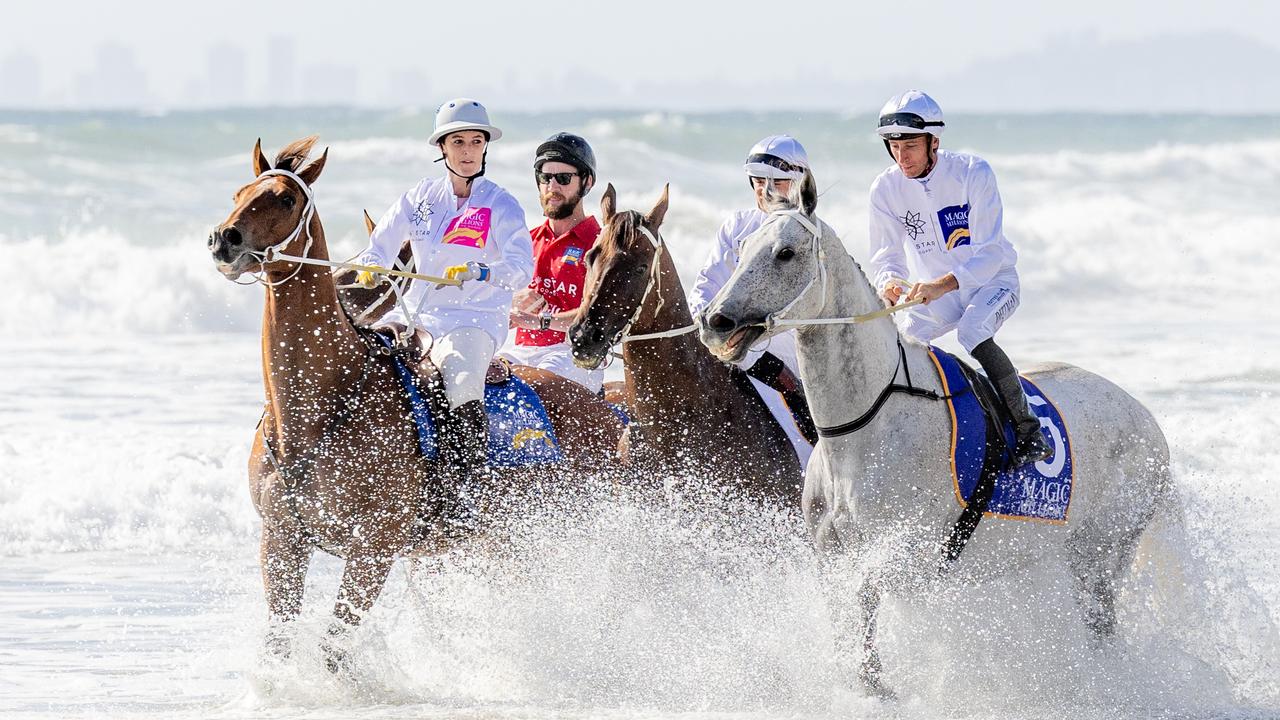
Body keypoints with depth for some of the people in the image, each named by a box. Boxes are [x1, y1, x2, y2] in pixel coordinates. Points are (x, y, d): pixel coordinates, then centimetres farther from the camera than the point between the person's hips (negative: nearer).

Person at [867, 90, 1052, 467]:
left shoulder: (973, 173, -22)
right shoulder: (886, 189, -9)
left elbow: (990, 252, -27)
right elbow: (886, 256, -7)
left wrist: (943, 284, -43)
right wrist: (889, 282, -33)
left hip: (993, 282, -5)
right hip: (937, 294, 5)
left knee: (973, 332, -33)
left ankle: (1029, 432, -30)